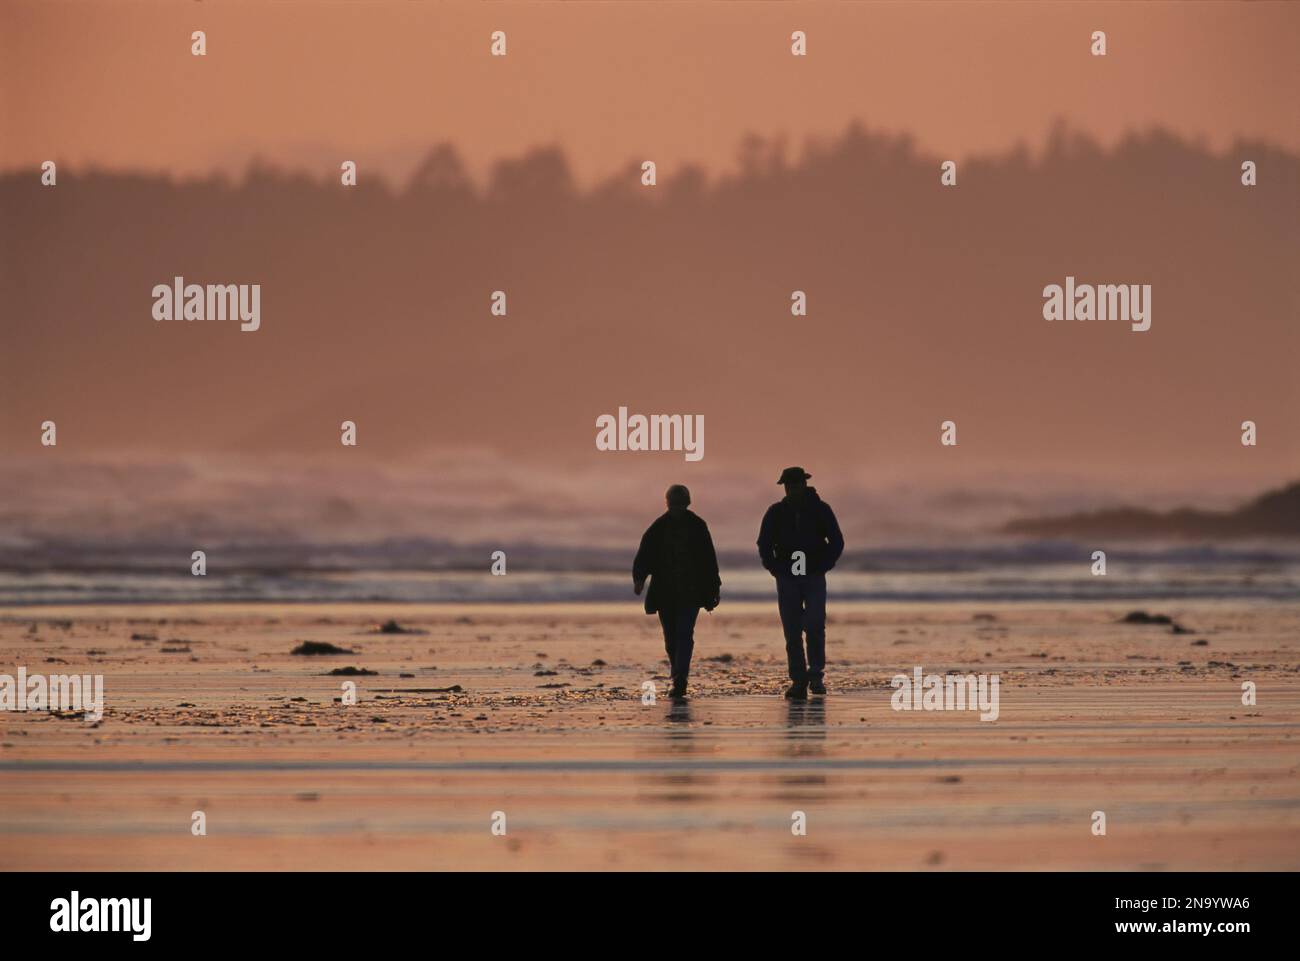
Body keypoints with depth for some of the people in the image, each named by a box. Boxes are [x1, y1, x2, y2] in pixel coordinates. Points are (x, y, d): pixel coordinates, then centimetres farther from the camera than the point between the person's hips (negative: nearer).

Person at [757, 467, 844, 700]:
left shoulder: (821, 510, 1)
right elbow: (764, 544, 12)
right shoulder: (776, 512, 4)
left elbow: (837, 542, 6)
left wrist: (823, 566, -4)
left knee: (815, 625, -16)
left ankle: (816, 675, -5)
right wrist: (775, 568, -1)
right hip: (787, 580, 1)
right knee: (792, 631, -3)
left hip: (814, 578, -1)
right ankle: (798, 682, 0)